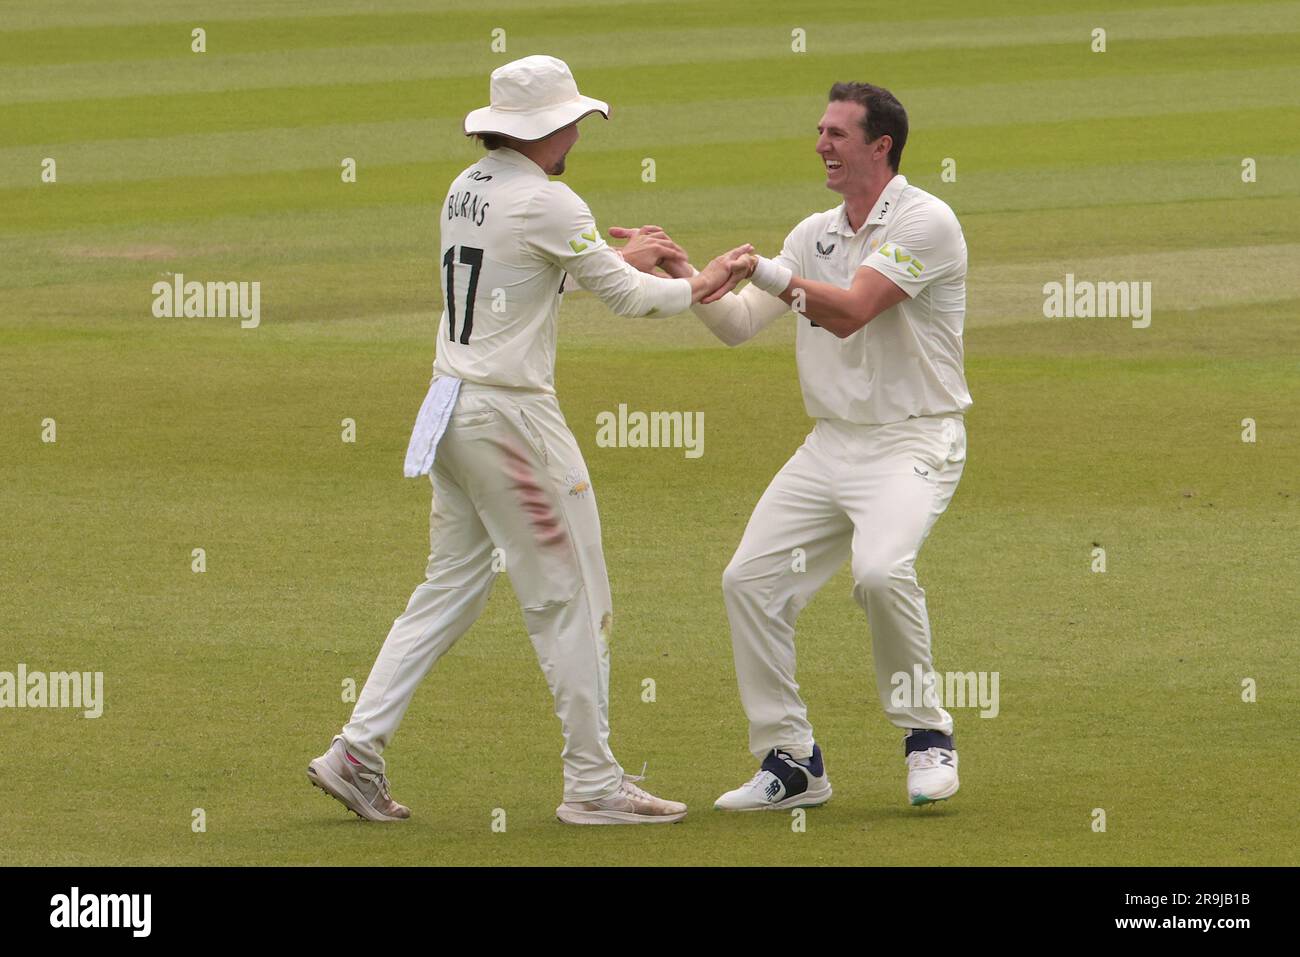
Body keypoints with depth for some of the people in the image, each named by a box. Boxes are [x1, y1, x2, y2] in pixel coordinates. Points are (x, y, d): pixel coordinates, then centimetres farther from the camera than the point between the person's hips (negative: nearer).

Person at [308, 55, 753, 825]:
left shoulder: (467, 191, 10)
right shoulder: (546, 203, -15)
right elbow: (624, 298, -8)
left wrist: (620, 262, 23)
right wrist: (698, 289, 8)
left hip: (451, 409, 9)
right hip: (512, 416, -9)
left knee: (452, 589, 14)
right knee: (570, 596, 0)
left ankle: (358, 750, 7)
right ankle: (593, 783, 4)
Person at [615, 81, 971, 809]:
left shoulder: (924, 221, -12)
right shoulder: (817, 233, 12)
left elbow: (849, 311, -22)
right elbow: (739, 324, 11)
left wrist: (754, 264, -23)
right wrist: (681, 273, -4)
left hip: (914, 442, -8)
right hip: (832, 444, 8)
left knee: (881, 570, -31)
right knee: (751, 581, -2)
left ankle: (928, 738, -11)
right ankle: (792, 763, 8)